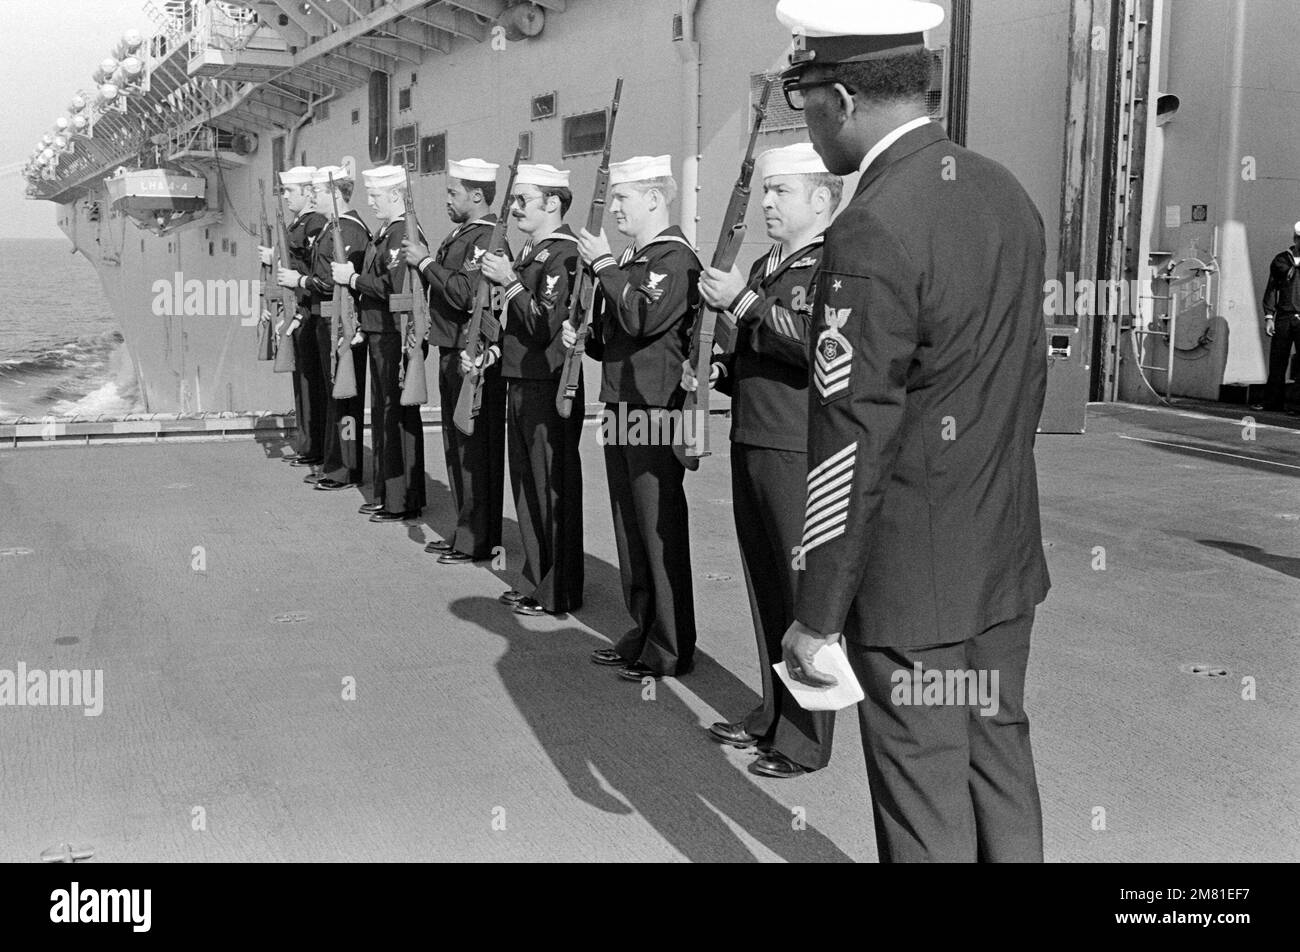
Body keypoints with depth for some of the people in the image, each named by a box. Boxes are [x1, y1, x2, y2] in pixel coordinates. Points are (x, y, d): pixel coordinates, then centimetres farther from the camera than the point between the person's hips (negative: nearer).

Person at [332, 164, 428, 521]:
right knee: (382, 414, 15)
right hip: (379, 335, 10)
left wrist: (353, 278, -14)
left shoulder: (405, 234, -15)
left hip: (397, 337, -10)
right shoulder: (384, 233, 16)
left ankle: (404, 502, 4)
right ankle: (384, 494, 25)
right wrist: (352, 277, 6)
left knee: (400, 415, -4)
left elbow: (395, 288, -24)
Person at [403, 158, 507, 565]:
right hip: (451, 351, 10)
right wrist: (422, 260, 4)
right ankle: (464, 529, 26)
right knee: (456, 444, 16)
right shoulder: (460, 234, 15)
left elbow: (465, 294, -26)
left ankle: (478, 540, 5)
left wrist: (426, 261, -17)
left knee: (475, 447, -3)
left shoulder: (487, 238, -16)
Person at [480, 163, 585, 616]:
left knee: (553, 490, -1)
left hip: (549, 389, -10)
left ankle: (558, 593, 8)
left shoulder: (564, 254, -15)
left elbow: (546, 327, -22)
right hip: (521, 383, 10)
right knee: (527, 485, 15)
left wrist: (510, 282, -18)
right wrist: (495, 348, 9)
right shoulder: (531, 251, 15)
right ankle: (535, 582, 26)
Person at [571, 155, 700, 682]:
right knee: (629, 527, 13)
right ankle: (643, 629, 24)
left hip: (657, 411, -9)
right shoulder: (628, 259, 18)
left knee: (660, 530, -2)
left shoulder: (676, 257, -11)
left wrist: (604, 264, -16)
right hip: (620, 406, 9)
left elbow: (643, 319, -26)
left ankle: (671, 648, 6)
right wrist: (584, 339, 7)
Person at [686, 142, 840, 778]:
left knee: (805, 592, -2)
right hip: (750, 442, 9)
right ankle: (772, 713, 27)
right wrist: (714, 371, 9)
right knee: (765, 588, 15)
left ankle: (806, 738, 7)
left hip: (801, 453, -9)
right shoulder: (764, 267, 20)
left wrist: (742, 301, -19)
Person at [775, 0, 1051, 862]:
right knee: (1001, 756, 20)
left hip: (912, 577, -8)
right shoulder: (1008, 194, 4)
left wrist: (817, 617, -13)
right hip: (1006, 556, 8)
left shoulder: (872, 233, -21)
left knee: (924, 798, 6)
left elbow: (853, 443, -21)